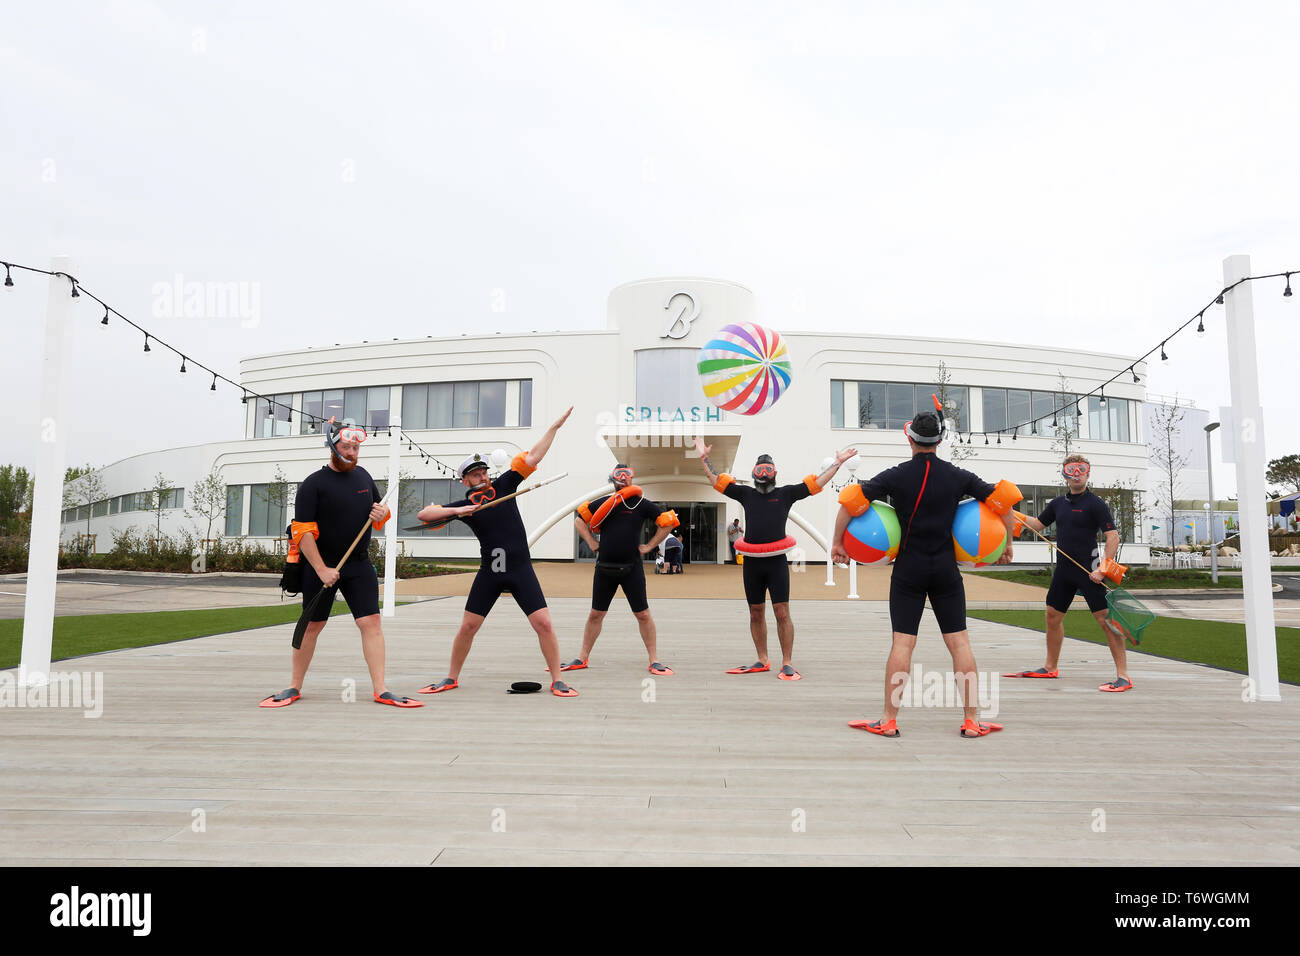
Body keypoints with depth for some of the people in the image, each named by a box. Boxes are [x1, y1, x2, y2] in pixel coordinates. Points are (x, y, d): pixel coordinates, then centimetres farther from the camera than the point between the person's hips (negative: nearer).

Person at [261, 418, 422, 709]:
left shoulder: (363, 476, 7)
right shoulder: (313, 484, -10)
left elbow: (379, 512, 19)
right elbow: (302, 533, -13)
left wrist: (382, 513, -6)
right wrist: (321, 570, -18)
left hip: (360, 565, 4)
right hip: (321, 566, -4)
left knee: (371, 622, -4)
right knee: (313, 625, 7)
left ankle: (381, 691, -2)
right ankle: (294, 688, 24)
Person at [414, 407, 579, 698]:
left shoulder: (503, 486, 3)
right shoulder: (464, 505, 3)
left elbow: (532, 458, -2)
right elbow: (423, 514, -5)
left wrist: (555, 426, -8)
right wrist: (456, 511, -18)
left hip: (521, 570, -1)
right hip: (489, 573, 1)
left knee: (543, 623, -7)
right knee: (467, 627, 7)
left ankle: (557, 681, 4)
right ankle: (451, 678, 27)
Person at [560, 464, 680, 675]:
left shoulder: (642, 504, 0)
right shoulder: (603, 503, 7)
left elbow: (668, 522, 2)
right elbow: (579, 521, 17)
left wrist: (649, 546, 0)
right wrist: (592, 543, 7)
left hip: (632, 568, -2)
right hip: (604, 568, 2)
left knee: (643, 615, 0)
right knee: (596, 614, 10)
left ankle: (654, 661, 8)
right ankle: (582, 658, 21)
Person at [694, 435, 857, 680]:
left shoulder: (786, 493, 8)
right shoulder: (746, 494, 14)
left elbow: (816, 484, 5)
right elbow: (717, 481, 15)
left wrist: (838, 463, 3)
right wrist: (704, 458, 12)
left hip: (777, 561, -3)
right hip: (751, 562, 3)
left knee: (782, 612, -5)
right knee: (756, 613, 10)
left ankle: (787, 663, 2)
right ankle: (762, 660, 22)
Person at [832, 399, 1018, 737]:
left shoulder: (897, 476, -6)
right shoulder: (958, 476, 1)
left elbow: (850, 500, -12)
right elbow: (1003, 498, 5)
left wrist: (837, 542, -3)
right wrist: (1006, 544, 16)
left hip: (908, 569, -2)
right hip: (946, 570, 2)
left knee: (902, 642, 0)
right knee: (959, 641, 7)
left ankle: (889, 721, 3)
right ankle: (971, 722, 12)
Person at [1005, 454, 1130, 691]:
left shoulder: (1095, 504, -8)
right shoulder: (1058, 503, 11)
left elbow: (1113, 536, -13)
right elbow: (1038, 524, 23)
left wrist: (1104, 568, -20)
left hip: (1088, 570, -7)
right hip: (1063, 571, 7)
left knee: (1105, 619, -9)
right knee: (1053, 616, 13)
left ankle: (1123, 676, -3)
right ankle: (1050, 668, 27)